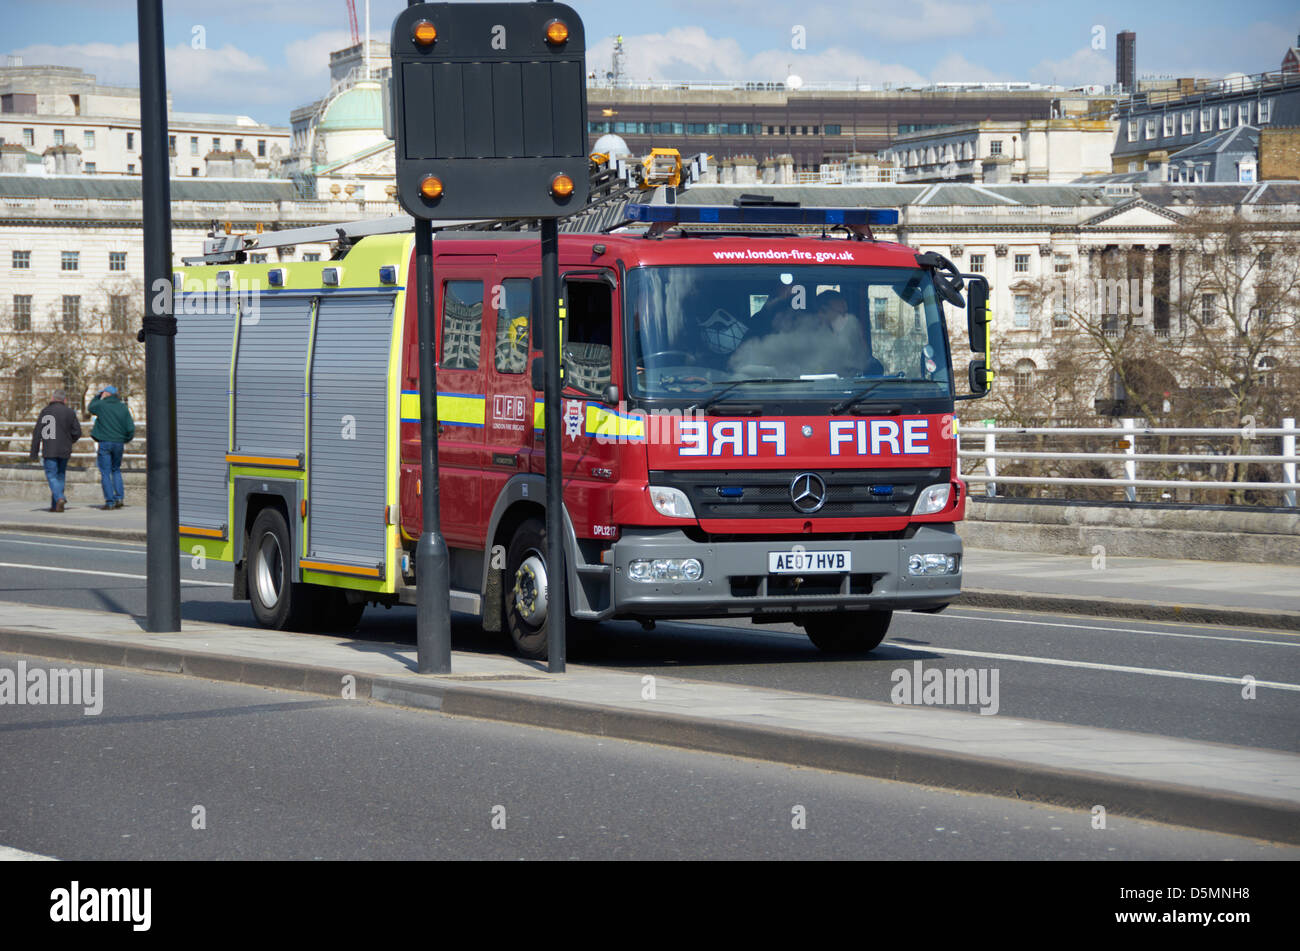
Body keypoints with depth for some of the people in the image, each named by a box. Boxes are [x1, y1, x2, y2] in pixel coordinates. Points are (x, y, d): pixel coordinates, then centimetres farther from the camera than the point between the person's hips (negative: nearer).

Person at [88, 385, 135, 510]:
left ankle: (109, 502, -4)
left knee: (105, 473, 1)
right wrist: (125, 440, 16)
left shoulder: (101, 405, -5)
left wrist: (98, 396, 24)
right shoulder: (123, 407, 4)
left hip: (105, 442, -4)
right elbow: (131, 428, 1)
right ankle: (119, 497, 6)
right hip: (119, 443, 4)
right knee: (116, 470, 20)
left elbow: (90, 408, 19)